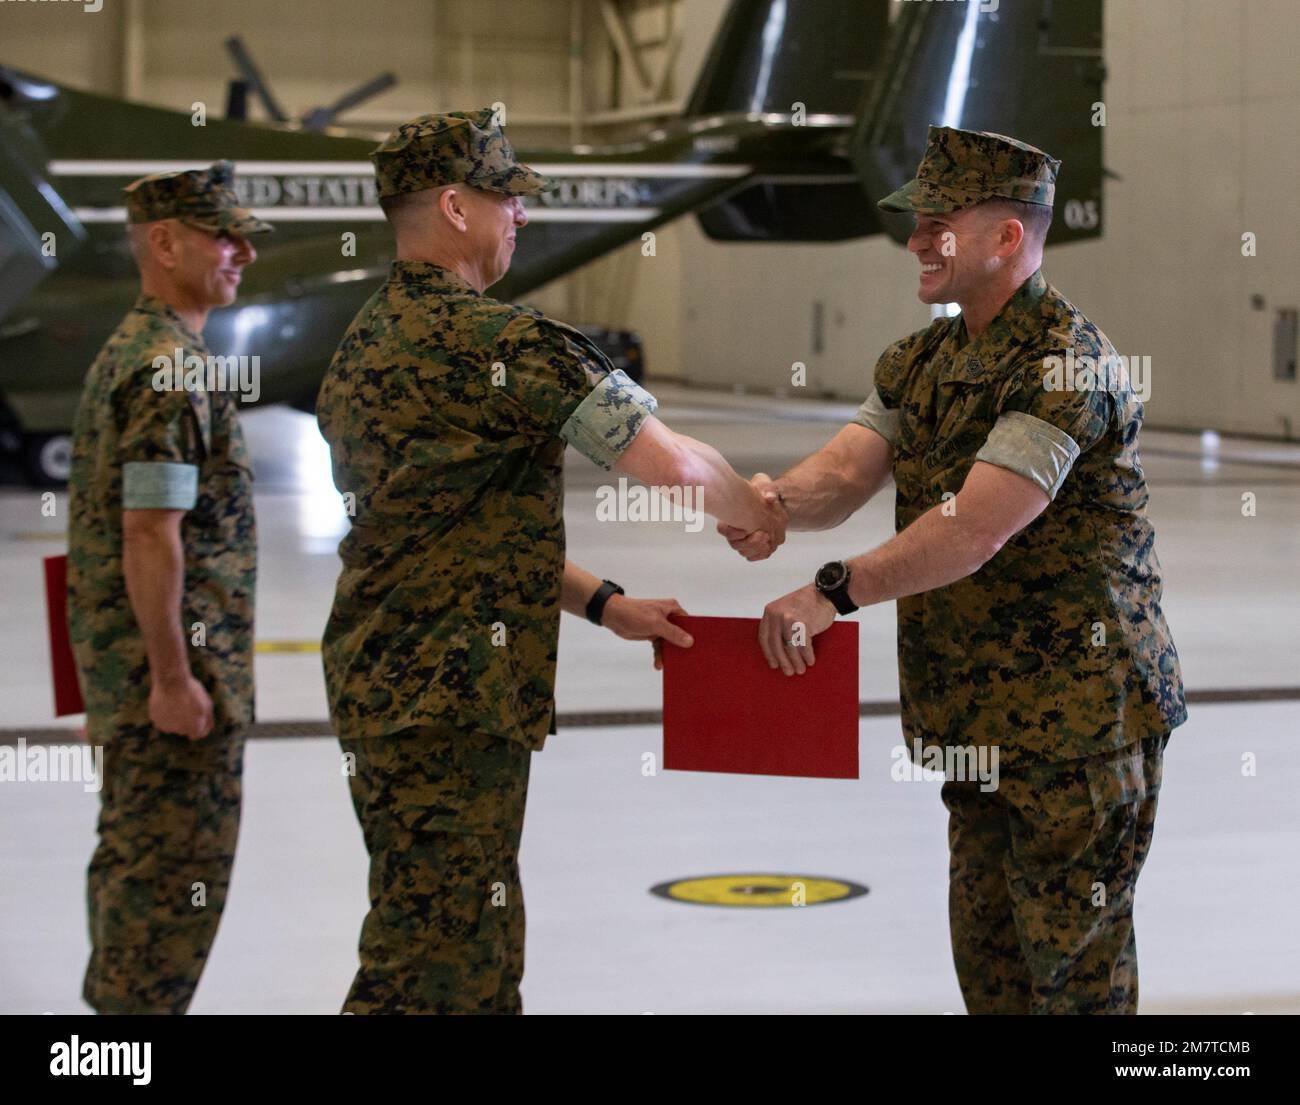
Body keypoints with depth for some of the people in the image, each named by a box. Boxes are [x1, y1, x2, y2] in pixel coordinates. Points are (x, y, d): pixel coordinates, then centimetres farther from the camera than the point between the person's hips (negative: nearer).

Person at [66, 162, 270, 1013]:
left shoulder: (129, 351, 14)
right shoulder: (171, 368, -19)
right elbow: (150, 536, -23)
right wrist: (174, 676, -21)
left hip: (130, 656, 10)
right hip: (174, 661, -10)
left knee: (137, 850, 16)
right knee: (179, 862, -4)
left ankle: (120, 1001, 25)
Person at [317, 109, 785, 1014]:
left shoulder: (367, 349, 15)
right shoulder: (504, 344, -16)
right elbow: (672, 465, -14)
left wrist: (602, 603, 20)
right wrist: (755, 511, 7)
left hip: (382, 687, 10)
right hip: (448, 708, -10)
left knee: (484, 949, 18)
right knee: (431, 969, -5)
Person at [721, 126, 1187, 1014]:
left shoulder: (1064, 364, -19)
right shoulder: (923, 362, 12)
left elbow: (976, 529, -26)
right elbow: (846, 473, 1)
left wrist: (837, 591, -26)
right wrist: (777, 496, -21)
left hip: (1078, 707, -9)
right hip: (975, 709, 9)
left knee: (1071, 947, -2)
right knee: (985, 943, 15)